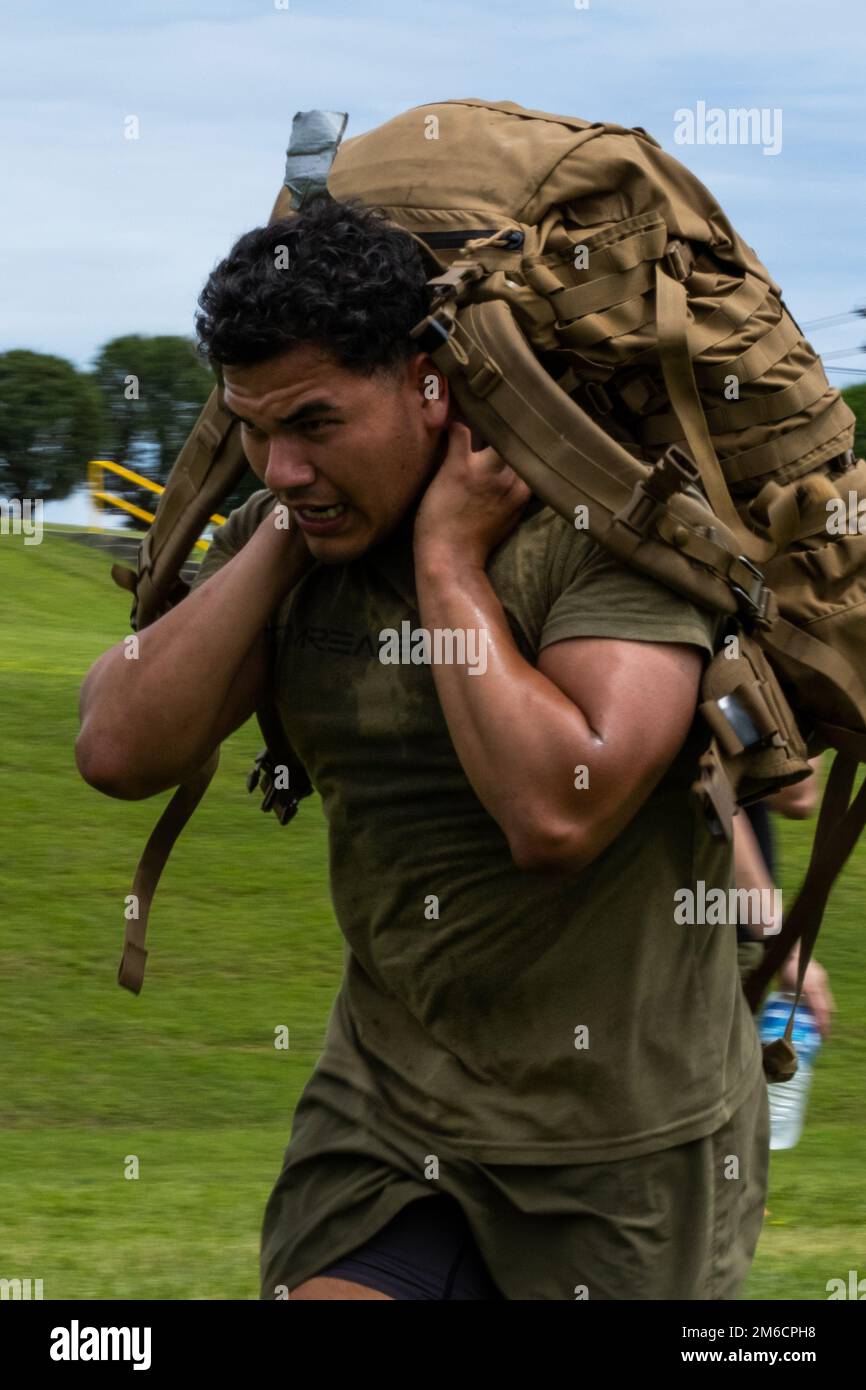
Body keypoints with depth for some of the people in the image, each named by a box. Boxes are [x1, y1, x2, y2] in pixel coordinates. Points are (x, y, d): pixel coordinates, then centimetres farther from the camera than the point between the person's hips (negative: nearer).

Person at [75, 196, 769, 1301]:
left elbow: (555, 813, -31)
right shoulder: (286, 539, 1)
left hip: (623, 1137, -4)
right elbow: (119, 753, -10)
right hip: (388, 1113, 5)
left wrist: (448, 559, -21)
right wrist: (278, 533, -12)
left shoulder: (600, 526, -18)